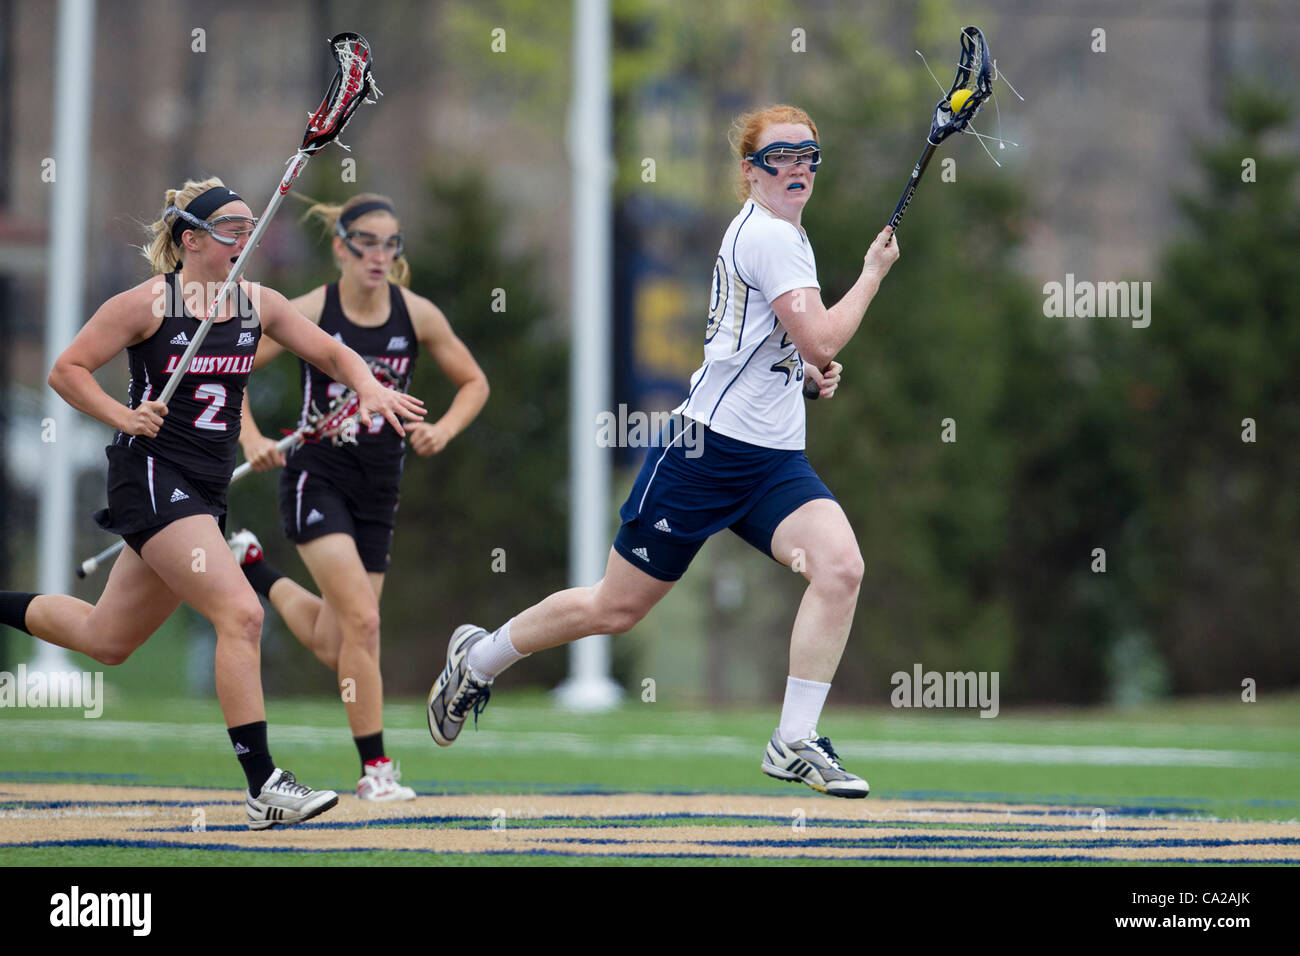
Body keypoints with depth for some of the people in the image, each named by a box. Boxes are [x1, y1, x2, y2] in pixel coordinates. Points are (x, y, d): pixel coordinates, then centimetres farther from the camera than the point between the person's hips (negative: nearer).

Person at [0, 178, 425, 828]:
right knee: (240, 615, -21)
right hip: (153, 475, -8)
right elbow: (66, 370, -3)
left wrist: (368, 388, -7)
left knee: (108, 639, 16)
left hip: (206, 491, 8)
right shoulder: (149, 303, -8)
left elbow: (330, 353, 14)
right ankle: (263, 787, -21)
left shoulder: (257, 304, 8)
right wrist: (124, 416, -18)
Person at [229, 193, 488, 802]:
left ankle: (255, 568, 38)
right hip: (316, 476, -4)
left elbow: (473, 383, 9)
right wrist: (252, 440, -18)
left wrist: (444, 429, -10)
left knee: (334, 648, 9)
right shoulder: (310, 312, -10)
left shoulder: (416, 314, -2)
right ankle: (374, 768, -9)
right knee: (362, 621, -19)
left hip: (378, 484, 4)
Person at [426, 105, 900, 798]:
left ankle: (794, 743, -15)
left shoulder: (776, 232, 14)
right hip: (708, 447, -8)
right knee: (615, 607, 2)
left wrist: (812, 368, 12)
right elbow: (821, 337, -24)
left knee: (840, 566, -18)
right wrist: (873, 273, -11)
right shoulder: (769, 235, -15)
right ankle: (479, 657, 27)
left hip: (774, 459, 8)